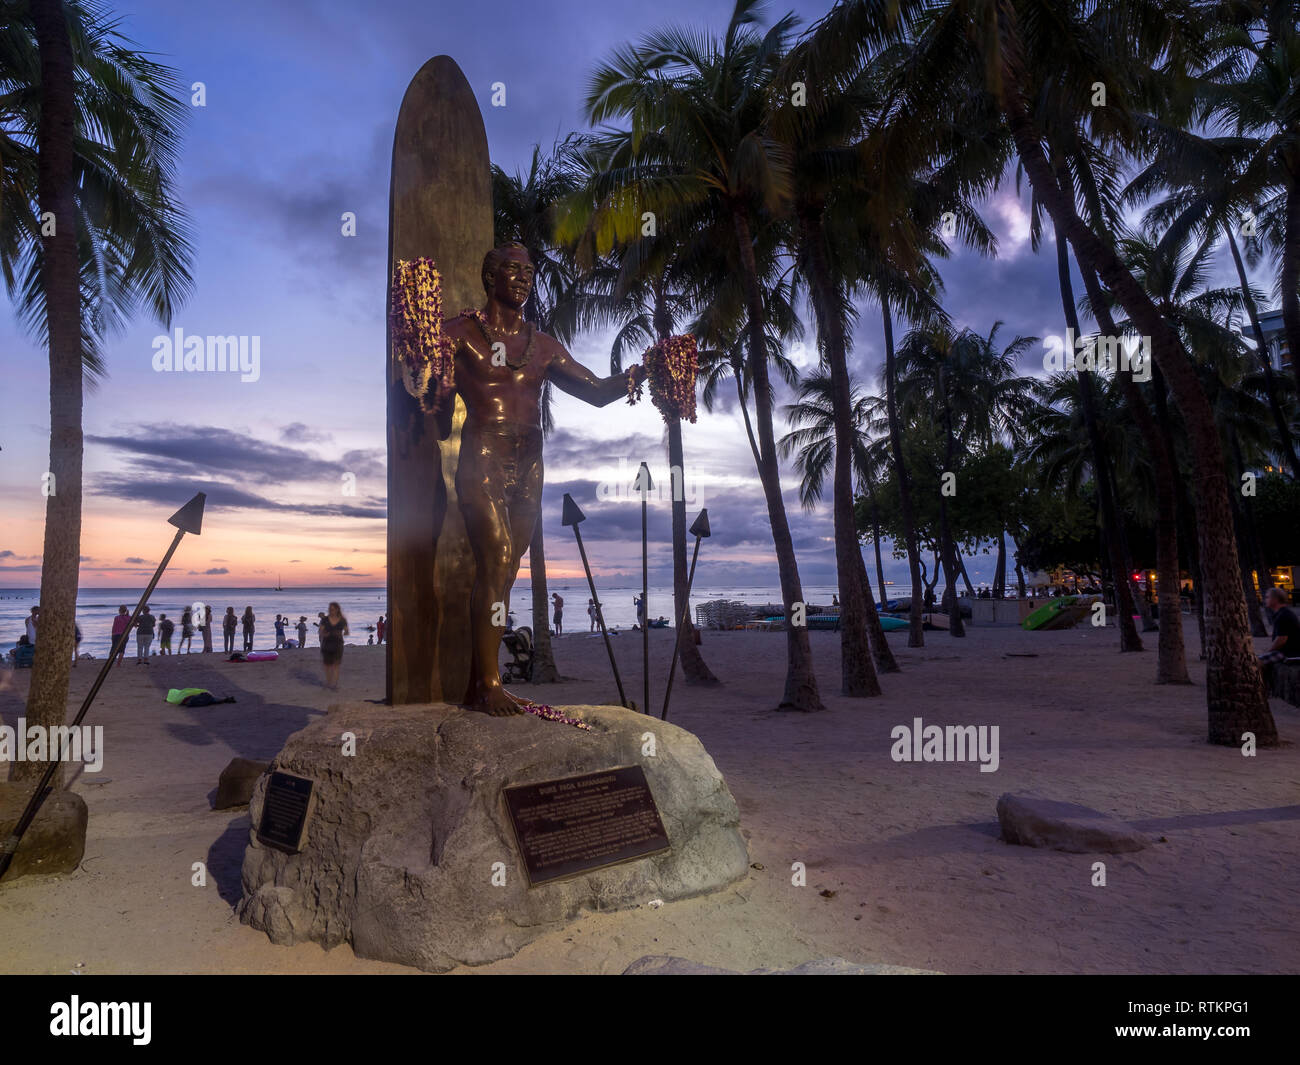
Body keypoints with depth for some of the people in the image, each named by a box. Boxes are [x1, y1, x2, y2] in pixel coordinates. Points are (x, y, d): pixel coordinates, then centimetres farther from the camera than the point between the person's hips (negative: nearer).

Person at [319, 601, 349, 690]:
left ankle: (334, 685, -9)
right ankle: (328, 681, 31)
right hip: (326, 644, 1)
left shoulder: (342, 620, -4)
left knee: (336, 665, -8)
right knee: (327, 664, 10)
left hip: (338, 645, -1)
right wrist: (324, 634, -26)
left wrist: (341, 634, -21)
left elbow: (347, 632, 1)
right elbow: (321, 632, -4)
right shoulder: (325, 619, -4)